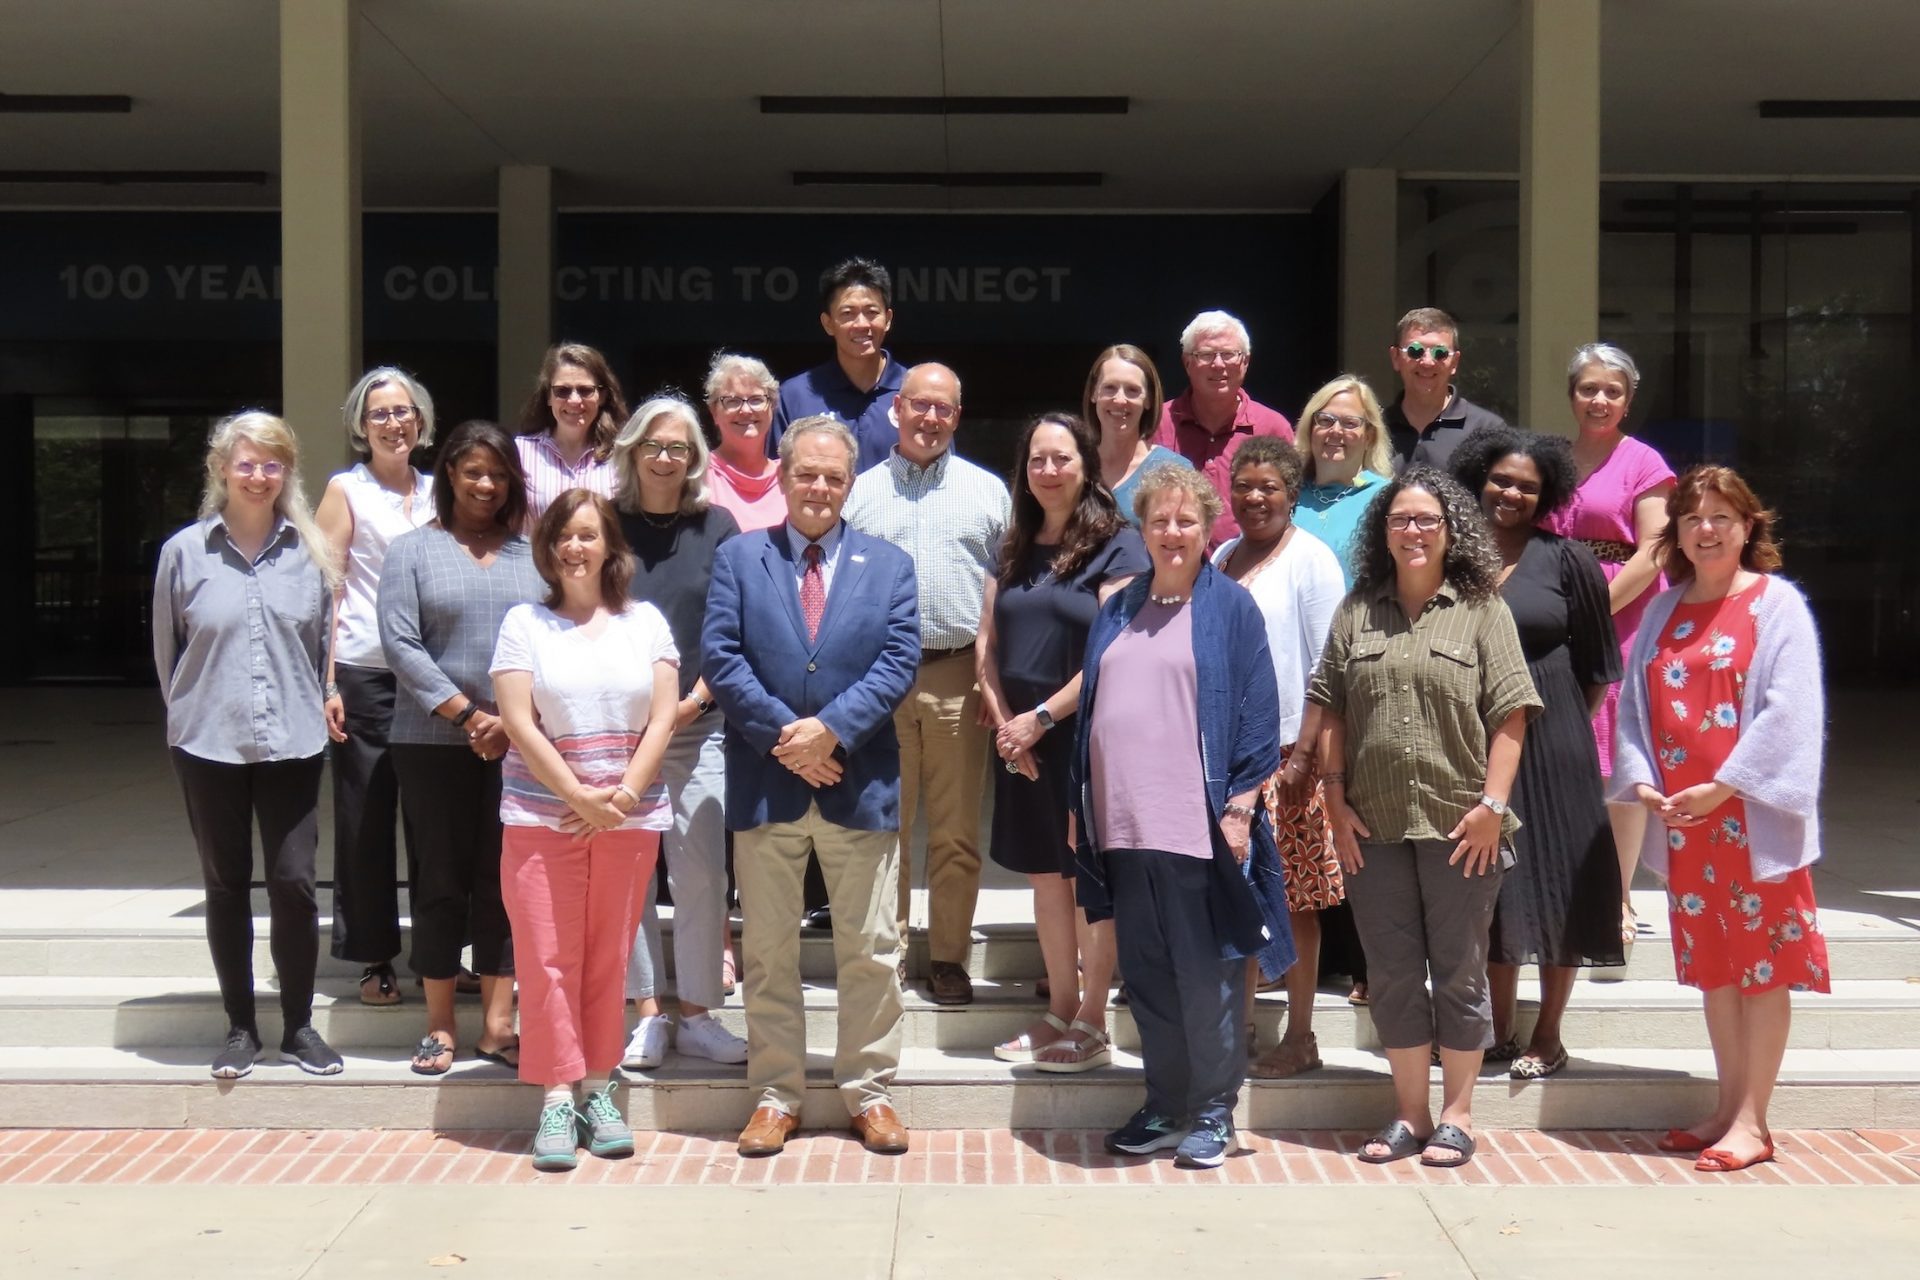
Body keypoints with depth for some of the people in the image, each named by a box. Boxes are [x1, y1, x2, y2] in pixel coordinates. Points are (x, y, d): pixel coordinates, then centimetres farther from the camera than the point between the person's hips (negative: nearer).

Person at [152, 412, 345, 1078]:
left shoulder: (310, 553, 2)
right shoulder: (184, 552, -2)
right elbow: (166, 649, 7)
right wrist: (194, 711, 12)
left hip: (293, 744, 0)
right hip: (208, 745, 0)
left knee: (294, 883, -1)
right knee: (226, 886, 9)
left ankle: (298, 1025, 14)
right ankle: (240, 1027, 21)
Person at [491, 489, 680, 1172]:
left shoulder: (645, 621, 8)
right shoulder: (524, 623, 3)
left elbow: (662, 717, 2)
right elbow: (519, 723, -5)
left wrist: (624, 794, -10)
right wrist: (580, 796, -11)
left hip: (630, 818, 2)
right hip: (542, 816, -1)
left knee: (608, 958, 6)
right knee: (548, 956, -3)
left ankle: (598, 1091, 15)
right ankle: (557, 1100, 3)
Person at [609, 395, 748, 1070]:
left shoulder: (716, 528, 6)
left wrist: (695, 698, -6)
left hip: (698, 726, 0)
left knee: (702, 873, 0)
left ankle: (696, 1014, 10)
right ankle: (648, 1015, 12)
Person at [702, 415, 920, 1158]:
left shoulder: (889, 565, 8)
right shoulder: (738, 558, 7)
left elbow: (899, 662, -2)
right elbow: (719, 657, -3)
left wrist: (832, 728, -15)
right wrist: (782, 735, -14)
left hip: (858, 782, 0)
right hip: (764, 783, 0)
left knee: (870, 951, 5)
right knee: (767, 951, 8)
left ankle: (870, 1092, 17)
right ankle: (775, 1096, 18)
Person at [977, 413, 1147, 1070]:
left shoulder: (1116, 545, -6)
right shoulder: (1015, 549, 12)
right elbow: (987, 642, 10)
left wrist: (1043, 717, -13)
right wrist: (1004, 721, -4)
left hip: (1088, 736, -6)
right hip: (1020, 740, 6)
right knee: (1045, 875, 11)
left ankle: (1092, 1027, 9)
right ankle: (1060, 1013, 22)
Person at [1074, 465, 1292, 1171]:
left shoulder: (1231, 608, 0)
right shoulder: (1117, 612, 15)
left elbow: (1257, 712, -4)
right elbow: (1092, 708, 18)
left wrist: (1239, 807, -11)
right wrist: (1083, 807, 13)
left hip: (1198, 823, -5)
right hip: (1123, 823, 5)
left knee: (1206, 975, 2)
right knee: (1146, 974, 11)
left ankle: (1213, 1111, 14)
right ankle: (1165, 1105, 23)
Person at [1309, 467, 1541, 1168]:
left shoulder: (1482, 610, 1)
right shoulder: (1357, 611, 9)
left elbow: (1509, 715, -4)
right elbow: (1329, 712, 8)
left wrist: (1492, 804, -11)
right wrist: (1335, 798, 0)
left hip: (1459, 827, -3)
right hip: (1374, 825, 3)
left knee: (1459, 972, 7)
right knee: (1392, 973, 10)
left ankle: (1457, 1114, 20)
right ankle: (1409, 1113, 22)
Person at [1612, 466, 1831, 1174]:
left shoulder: (1776, 603, -5)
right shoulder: (1662, 612, 12)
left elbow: (1789, 711, -13)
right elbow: (1632, 705, 12)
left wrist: (1723, 786, -18)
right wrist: (1641, 782, -4)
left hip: (1753, 817, -5)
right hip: (1682, 821, 6)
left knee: (1763, 964, 0)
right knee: (1712, 964, 12)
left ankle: (1752, 1122, 6)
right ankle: (1728, 1108, 22)